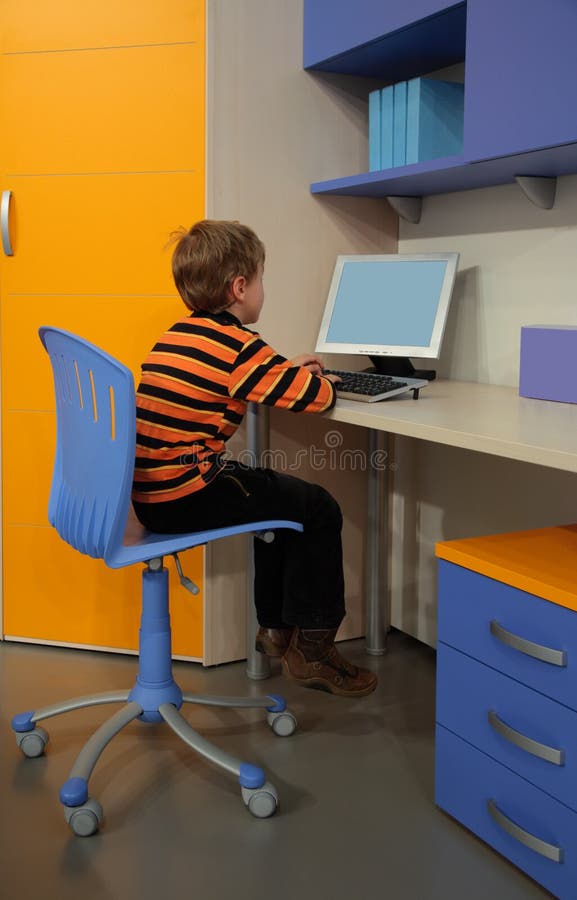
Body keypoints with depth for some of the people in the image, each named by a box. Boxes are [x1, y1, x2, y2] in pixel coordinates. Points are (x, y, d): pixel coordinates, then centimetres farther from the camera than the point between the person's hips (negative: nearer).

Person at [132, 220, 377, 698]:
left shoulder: (179, 334, 14)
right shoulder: (238, 344, -14)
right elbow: (314, 396, -12)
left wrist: (286, 370, 28)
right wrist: (324, 379, 10)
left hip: (150, 492, 10)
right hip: (188, 496, -10)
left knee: (280, 494, 27)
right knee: (318, 509, 2)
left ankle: (275, 627, 35)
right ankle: (312, 649, 9)